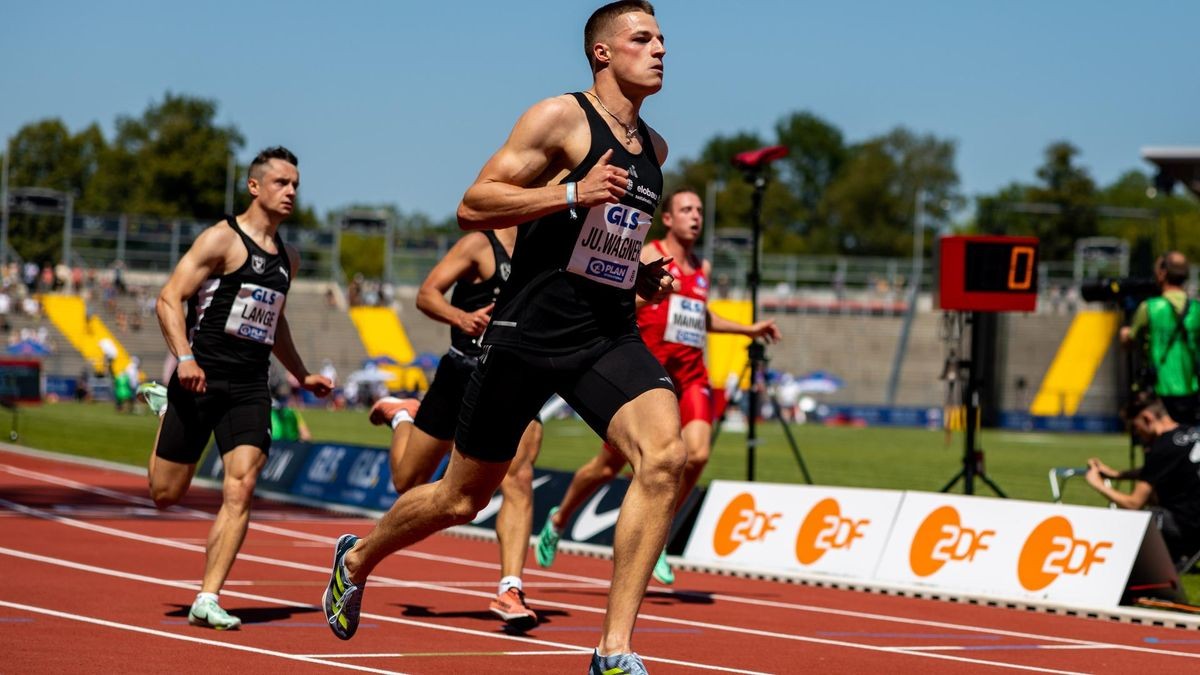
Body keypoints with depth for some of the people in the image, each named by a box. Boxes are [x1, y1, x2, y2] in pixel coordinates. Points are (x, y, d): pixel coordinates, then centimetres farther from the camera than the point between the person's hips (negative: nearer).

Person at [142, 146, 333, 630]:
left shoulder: (288, 258, 16)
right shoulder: (222, 240, -7)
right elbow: (169, 299, -13)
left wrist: (302, 375, 31)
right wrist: (184, 358, -26)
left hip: (250, 388, 5)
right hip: (201, 381, -5)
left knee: (240, 489, -13)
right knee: (166, 494, 6)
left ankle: (207, 600, -10)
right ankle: (165, 408, 38)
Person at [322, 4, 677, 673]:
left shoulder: (654, 147, 15)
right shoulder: (561, 117, -7)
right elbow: (473, 206, -14)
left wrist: (644, 276, 12)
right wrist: (573, 193, -23)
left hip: (609, 335, 5)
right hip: (530, 333, -5)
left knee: (665, 457, -23)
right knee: (463, 498, 8)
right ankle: (358, 559, 40)